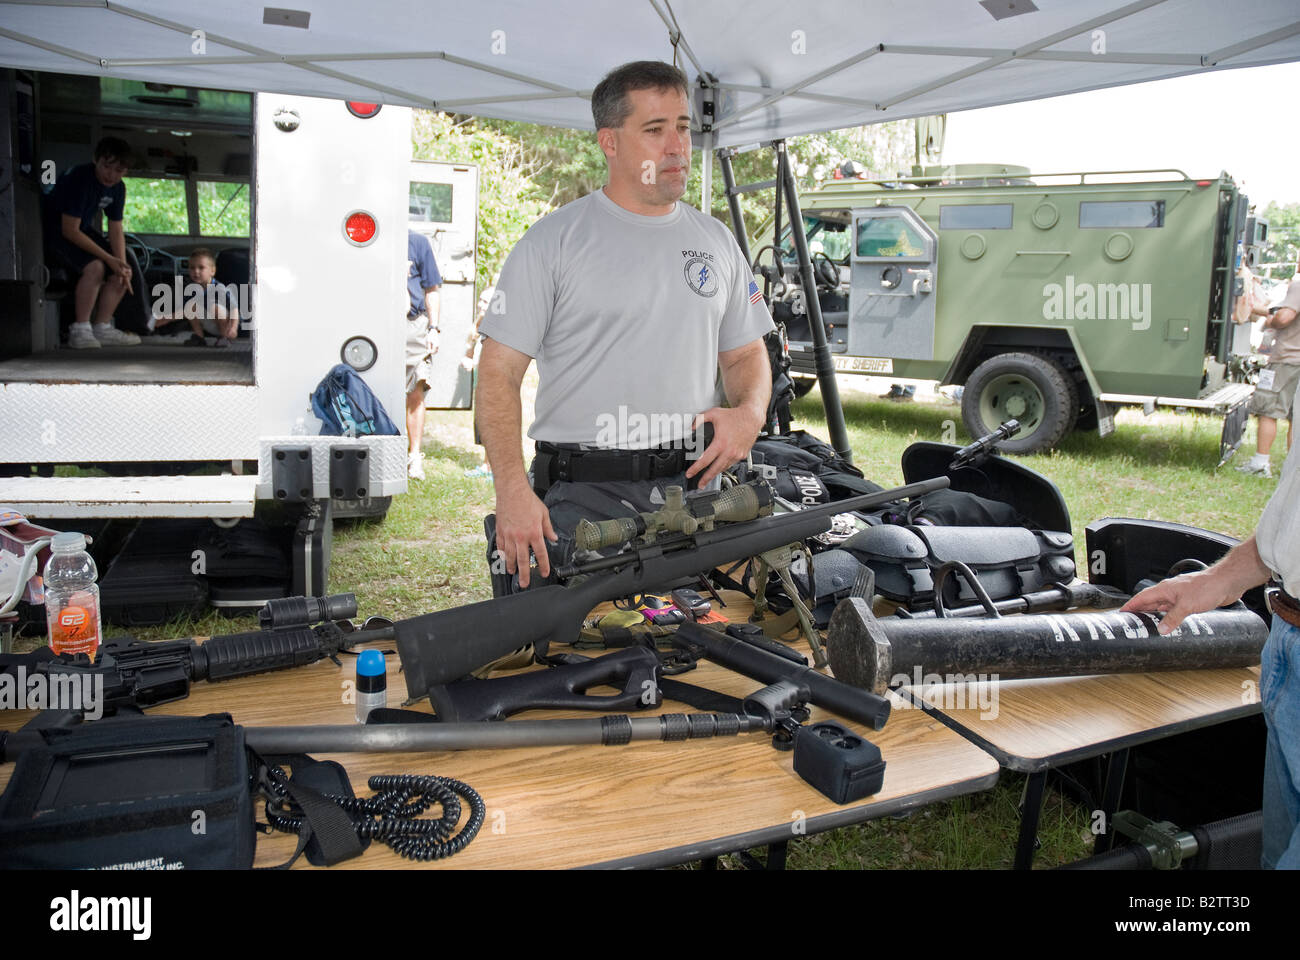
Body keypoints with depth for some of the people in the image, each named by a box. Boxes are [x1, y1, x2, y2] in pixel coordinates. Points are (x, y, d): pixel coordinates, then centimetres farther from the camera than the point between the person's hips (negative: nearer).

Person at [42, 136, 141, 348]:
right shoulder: (80, 179, -26)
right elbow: (70, 230, -27)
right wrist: (109, 258, -29)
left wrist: (122, 265, -14)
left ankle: (102, 329, -1)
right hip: (55, 231, -8)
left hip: (83, 231, 8)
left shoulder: (118, 188, -2)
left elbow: (116, 230, 1)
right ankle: (79, 331, -23)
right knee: (95, 267, -31)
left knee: (122, 273, -3)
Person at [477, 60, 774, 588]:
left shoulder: (717, 242, 13)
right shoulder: (553, 241, -2)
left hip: (691, 487, 4)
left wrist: (751, 411, -2)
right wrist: (513, 491, -18)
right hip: (581, 500, -4)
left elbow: (745, 352, 22)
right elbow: (499, 370, -6)